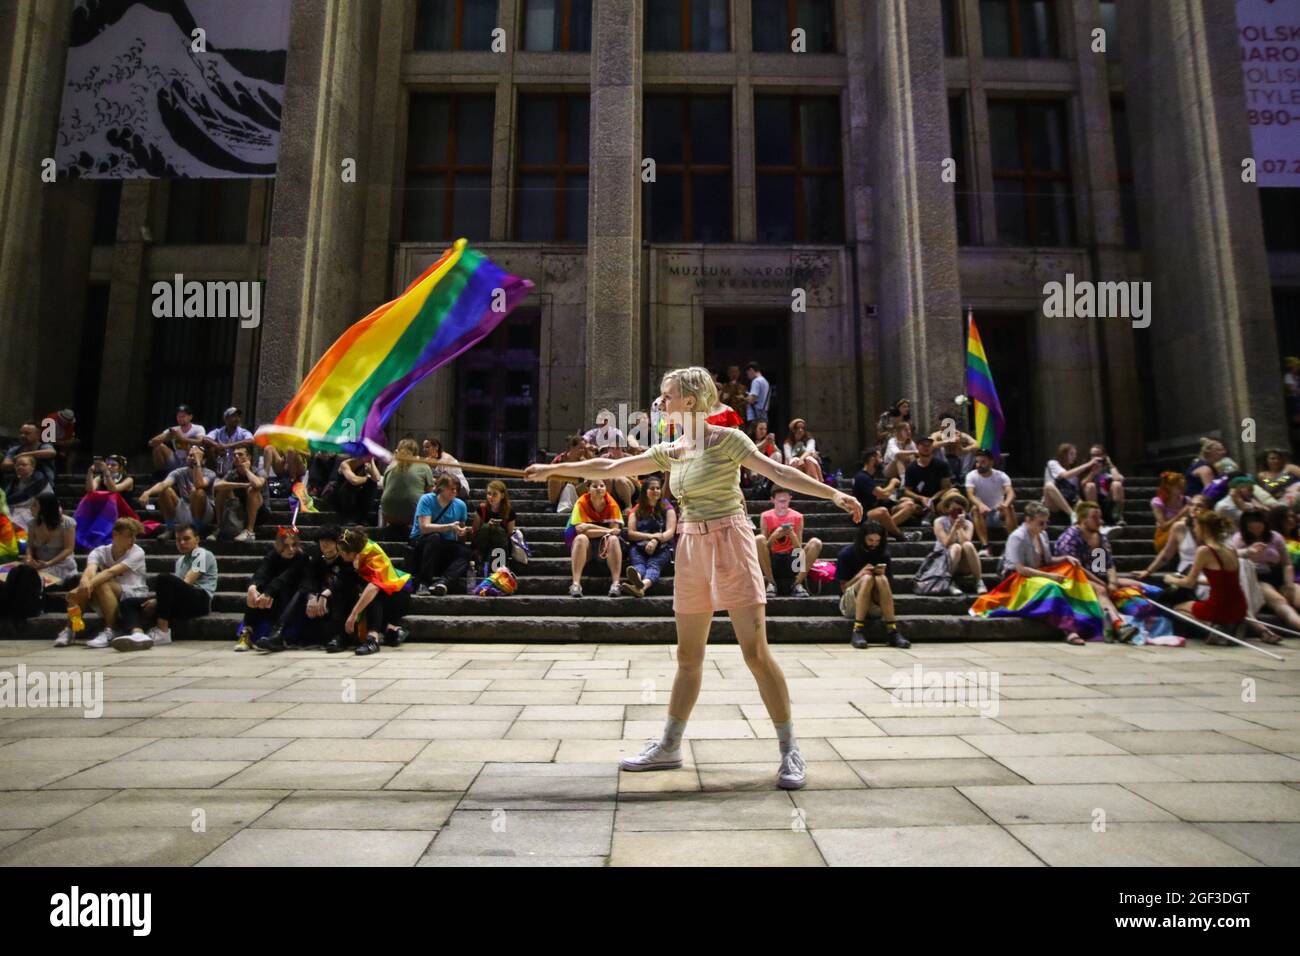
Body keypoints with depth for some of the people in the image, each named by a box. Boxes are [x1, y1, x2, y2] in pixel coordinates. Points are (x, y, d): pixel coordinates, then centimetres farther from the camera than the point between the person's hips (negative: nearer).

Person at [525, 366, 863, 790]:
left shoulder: (727, 439, -5)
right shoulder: (670, 453, 11)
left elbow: (778, 472, -11)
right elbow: (609, 468, 16)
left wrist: (834, 493, -21)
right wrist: (553, 469, 19)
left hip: (729, 542, -5)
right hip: (692, 549, 5)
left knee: (755, 652, -6)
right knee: (688, 656, 12)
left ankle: (790, 751, 7)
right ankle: (669, 746, 23)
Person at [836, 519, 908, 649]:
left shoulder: (884, 555, 3)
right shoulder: (846, 554, -4)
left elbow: (888, 587, 4)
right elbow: (844, 588, -4)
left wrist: (883, 574, -17)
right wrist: (860, 574, -20)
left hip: (876, 606, 2)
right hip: (850, 605, -2)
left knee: (881, 579, -29)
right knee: (867, 578, -31)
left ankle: (892, 631, -34)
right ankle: (858, 631, -36)